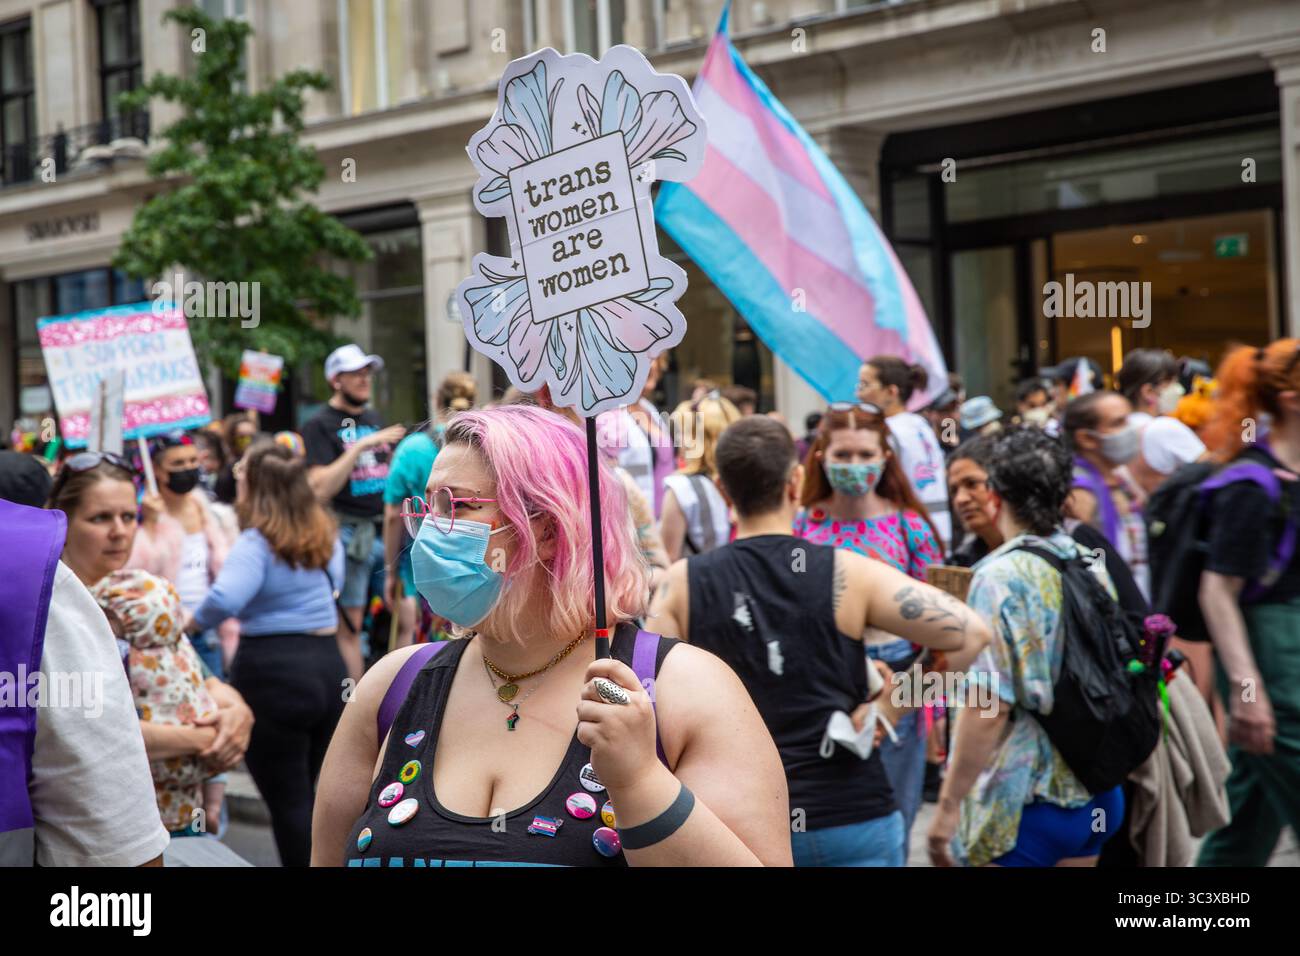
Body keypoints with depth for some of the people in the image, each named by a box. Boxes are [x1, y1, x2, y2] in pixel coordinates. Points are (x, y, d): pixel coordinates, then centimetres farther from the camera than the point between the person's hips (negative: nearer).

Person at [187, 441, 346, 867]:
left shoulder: (256, 543, -15)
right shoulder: (326, 535, 8)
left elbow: (224, 599, -31)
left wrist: (187, 626, -15)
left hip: (272, 675, -7)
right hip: (328, 669, 7)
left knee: (287, 801, 3)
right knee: (306, 794, 21)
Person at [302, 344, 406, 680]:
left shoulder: (374, 420, 17)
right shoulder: (320, 425, -4)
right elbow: (321, 488, -16)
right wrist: (360, 446, -20)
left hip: (386, 530, 6)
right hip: (349, 534, -6)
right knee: (349, 625, -3)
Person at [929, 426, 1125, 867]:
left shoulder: (1000, 578, -16)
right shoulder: (1092, 566, 7)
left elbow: (988, 706, -22)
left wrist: (947, 807, -18)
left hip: (1023, 802, -8)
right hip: (1094, 796, 8)